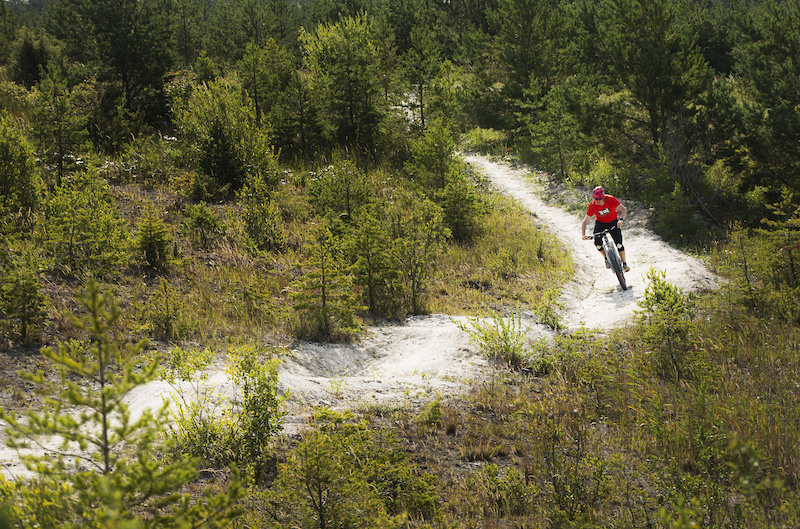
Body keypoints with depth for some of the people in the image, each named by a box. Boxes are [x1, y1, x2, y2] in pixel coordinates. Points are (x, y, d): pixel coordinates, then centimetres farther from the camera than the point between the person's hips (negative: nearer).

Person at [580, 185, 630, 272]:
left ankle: (624, 263, 4)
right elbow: (585, 221, -21)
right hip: (600, 223, 1)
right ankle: (606, 258, 10)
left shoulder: (610, 199, -27)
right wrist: (583, 235, -35)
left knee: (619, 243, -14)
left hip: (613, 222, -1)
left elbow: (623, 209, -23)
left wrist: (621, 219, -43)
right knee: (597, 243, -19)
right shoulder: (592, 205, -24)